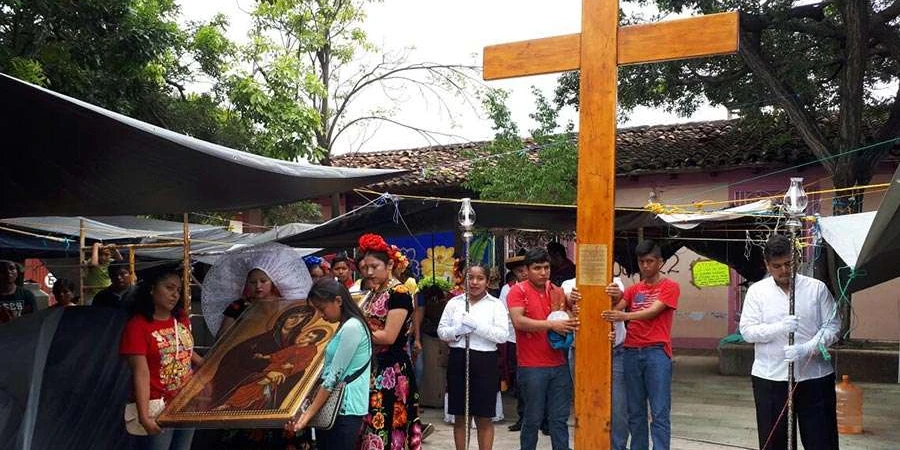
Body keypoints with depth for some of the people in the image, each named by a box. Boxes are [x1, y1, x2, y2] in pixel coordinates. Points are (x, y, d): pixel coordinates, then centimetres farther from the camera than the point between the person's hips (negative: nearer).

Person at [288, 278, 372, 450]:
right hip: (337, 404, 9)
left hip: (346, 407, -9)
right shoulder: (345, 326, 15)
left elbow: (334, 377, -18)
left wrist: (308, 413, -15)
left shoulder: (352, 328, -16)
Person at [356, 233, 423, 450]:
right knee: (370, 426, 10)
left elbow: (388, 336, -19)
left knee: (385, 428, -3)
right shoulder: (372, 294, 14)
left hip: (391, 370, -8)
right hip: (372, 368, 8)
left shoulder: (398, 293, -12)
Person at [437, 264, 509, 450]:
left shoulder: (496, 304, 0)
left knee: (484, 418, 6)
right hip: (458, 360, 3)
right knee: (459, 416, 12)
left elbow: (502, 336, -9)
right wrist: (456, 331, -12)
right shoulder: (454, 302, 8)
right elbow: (441, 331, 8)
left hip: (485, 361, -3)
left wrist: (477, 326, -19)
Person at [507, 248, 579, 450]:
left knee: (560, 419, 9)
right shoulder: (518, 291, -5)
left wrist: (572, 322, -7)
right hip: (532, 367, -5)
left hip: (559, 365, 5)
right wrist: (551, 324, -23)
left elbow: (567, 319, 17)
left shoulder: (557, 292, 10)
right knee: (533, 419, 5)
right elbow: (518, 321, -18)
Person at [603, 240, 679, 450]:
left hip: (657, 352, -4)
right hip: (631, 352, 5)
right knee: (635, 412, 8)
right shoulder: (634, 289, 17)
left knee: (659, 413, -5)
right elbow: (616, 309, 2)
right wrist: (615, 298, -21)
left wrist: (625, 316, -30)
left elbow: (653, 311, -13)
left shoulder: (670, 287, 2)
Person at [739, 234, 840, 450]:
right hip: (770, 378, 0)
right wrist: (779, 327, -21)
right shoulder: (757, 291, 3)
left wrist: (807, 348, -17)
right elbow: (747, 330, -4)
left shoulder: (817, 288, 3)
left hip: (814, 377, 0)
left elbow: (832, 326, 0)